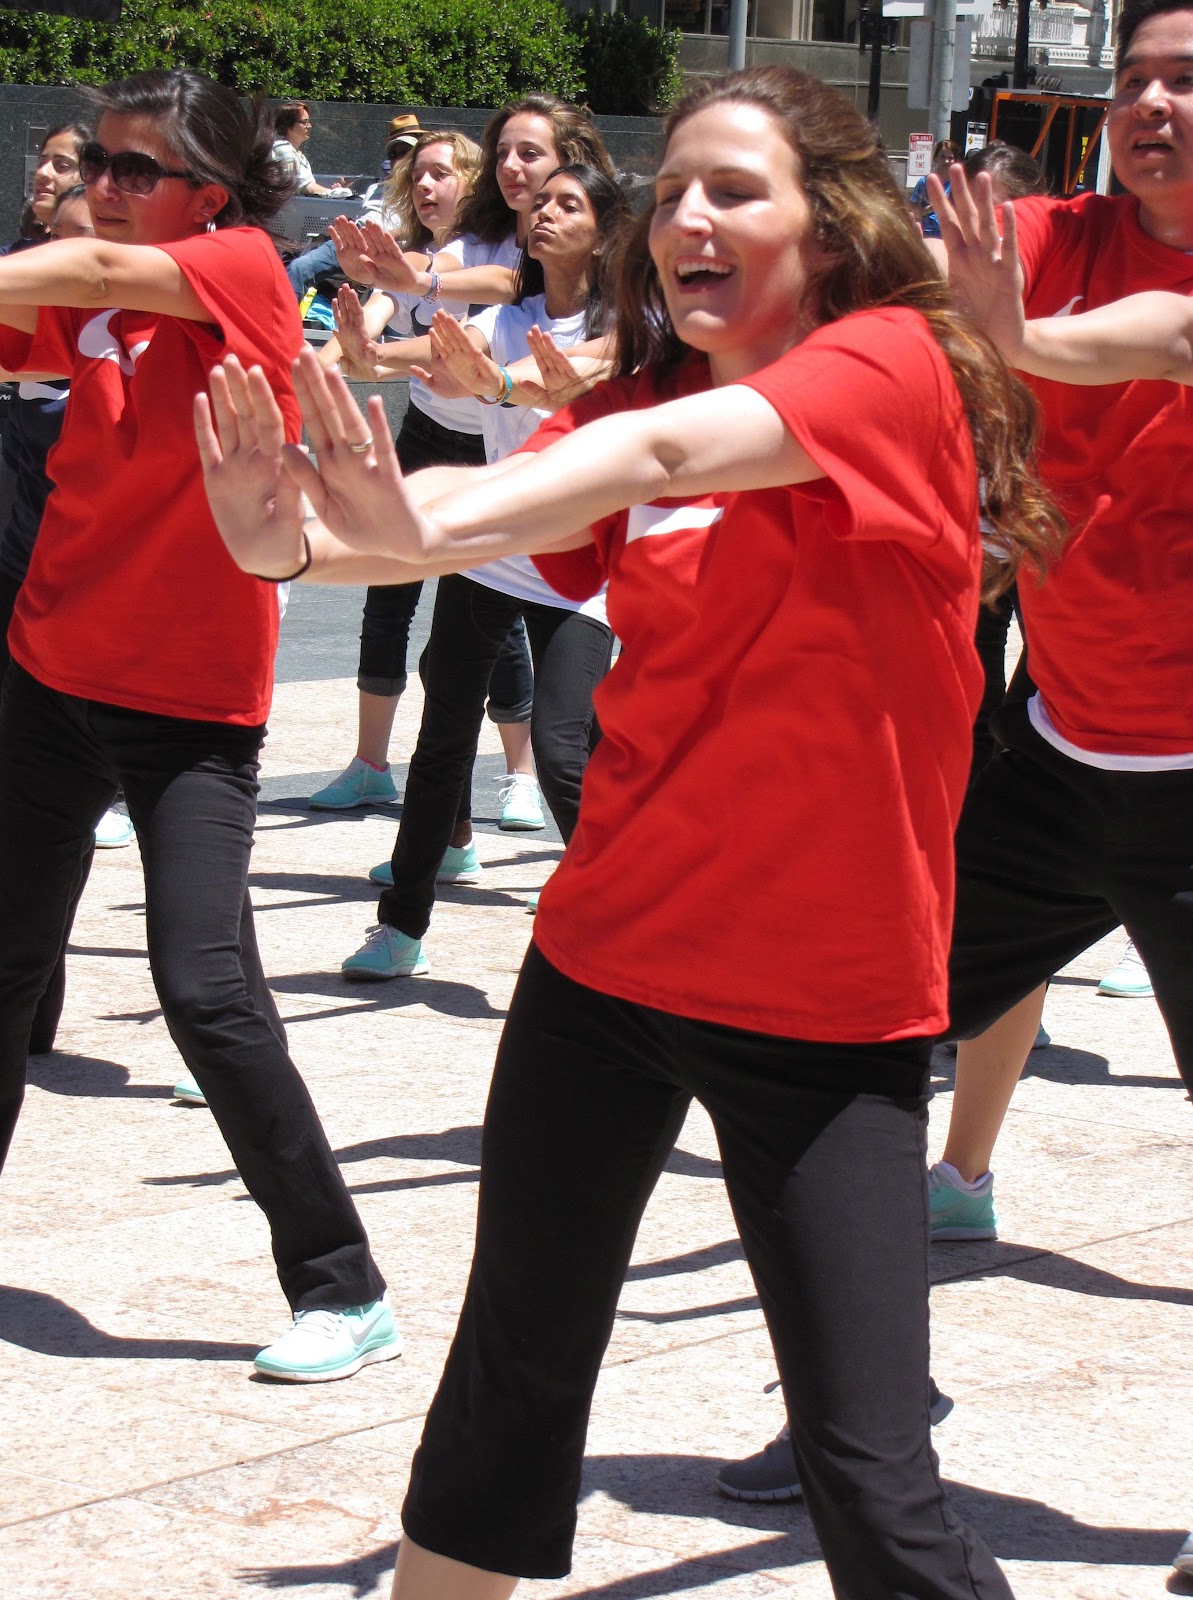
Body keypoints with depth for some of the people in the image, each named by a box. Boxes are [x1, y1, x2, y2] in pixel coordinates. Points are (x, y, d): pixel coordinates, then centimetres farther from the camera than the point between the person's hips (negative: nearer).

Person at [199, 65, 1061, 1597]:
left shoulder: (899, 368, -11)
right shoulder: (635, 404, 5)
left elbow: (673, 452, -30)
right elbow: (498, 506, -14)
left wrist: (431, 521, -47)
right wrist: (297, 539, -37)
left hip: (828, 1004, -5)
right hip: (608, 958, 5)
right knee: (511, 1381, 14)